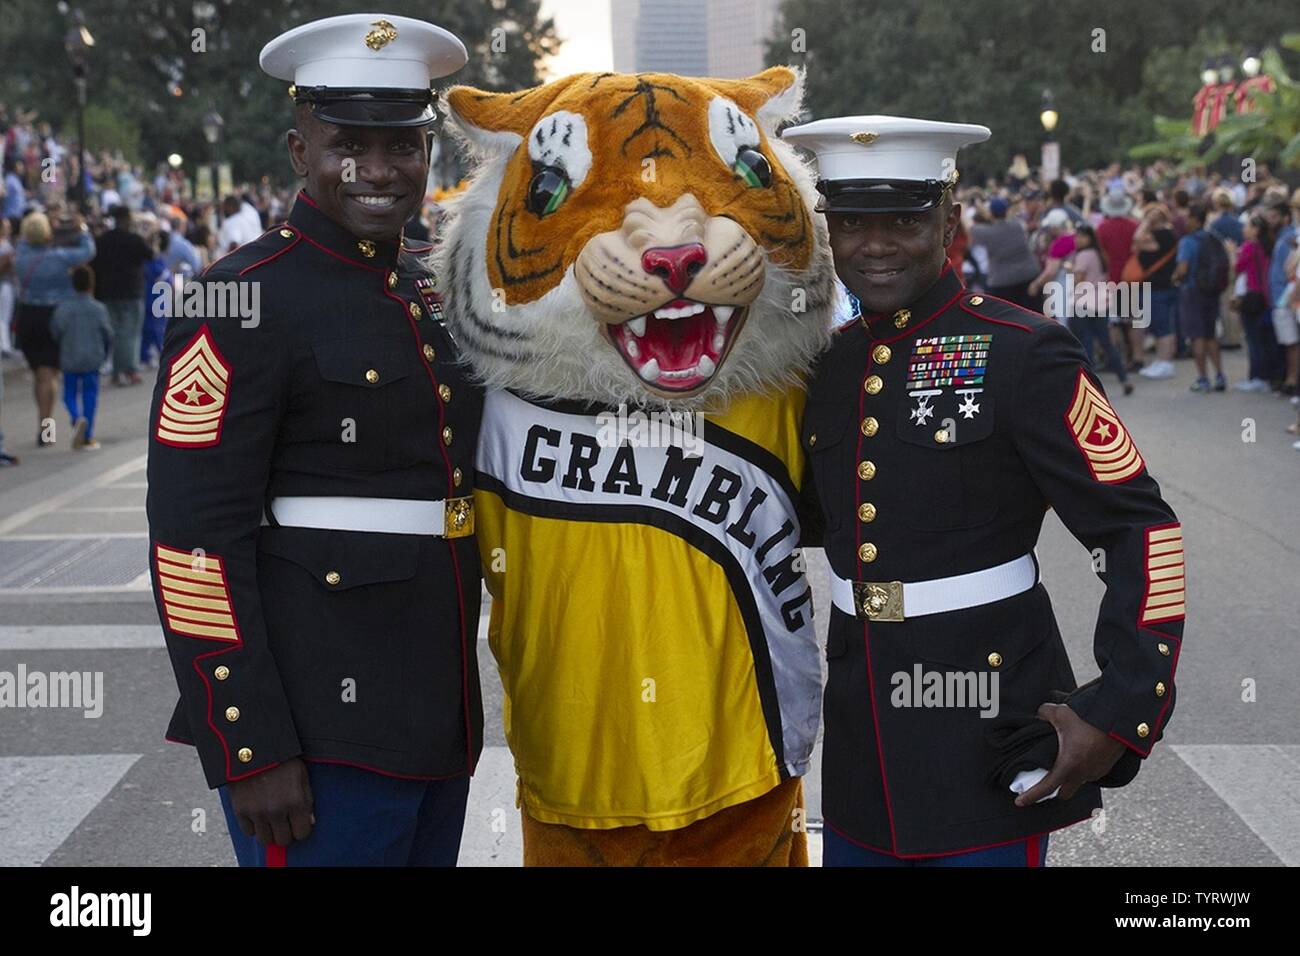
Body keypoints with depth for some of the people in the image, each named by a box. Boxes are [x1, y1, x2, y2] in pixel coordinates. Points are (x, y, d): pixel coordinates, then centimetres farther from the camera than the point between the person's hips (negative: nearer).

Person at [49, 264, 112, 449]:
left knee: (70, 394, 13)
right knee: (90, 396, 8)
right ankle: (88, 437, 8)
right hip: (92, 360, 0)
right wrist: (103, 354, 18)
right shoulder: (99, 309, -6)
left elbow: (55, 332, -6)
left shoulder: (63, 308, -8)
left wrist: (62, 351, 14)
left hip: (69, 360, 0)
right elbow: (108, 335, 0)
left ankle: (77, 418, -17)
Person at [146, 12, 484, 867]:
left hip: (440, 723, 7)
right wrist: (250, 752, -18)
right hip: (321, 734, -7)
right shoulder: (246, 301, -12)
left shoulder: (435, 290, 10)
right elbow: (195, 539, -16)